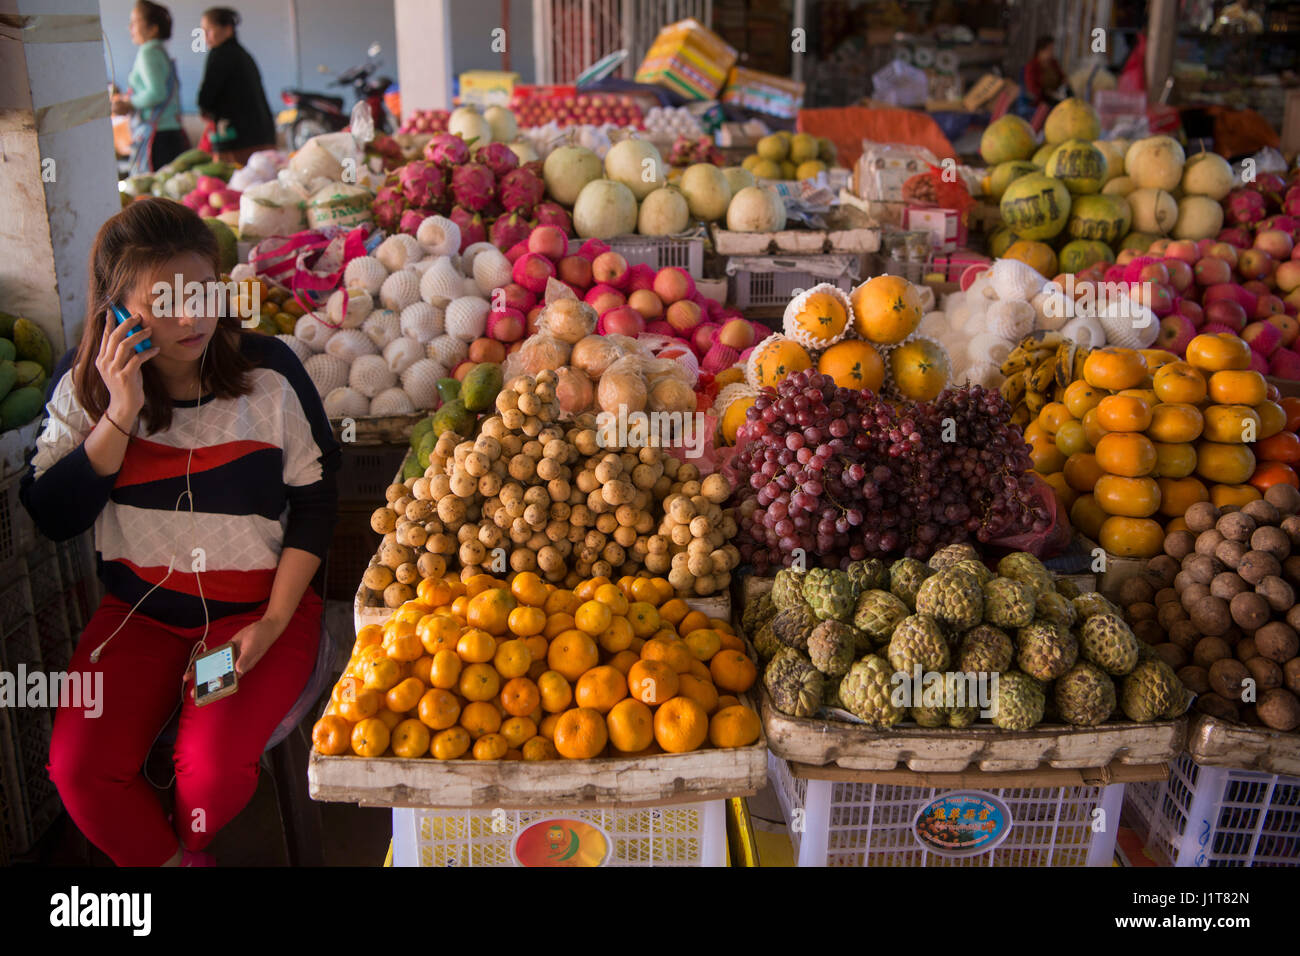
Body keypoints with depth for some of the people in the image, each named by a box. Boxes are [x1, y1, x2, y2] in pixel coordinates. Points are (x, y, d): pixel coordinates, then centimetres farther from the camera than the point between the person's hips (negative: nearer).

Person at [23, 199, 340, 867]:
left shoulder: (267, 369, -8)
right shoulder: (85, 383, -2)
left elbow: (314, 500, -3)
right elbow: (51, 518, -9)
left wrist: (273, 623, -10)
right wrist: (121, 414, -21)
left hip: (258, 604, -2)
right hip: (140, 609, 3)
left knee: (212, 770, -21)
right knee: (77, 767, -16)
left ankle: (188, 842, 17)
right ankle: (168, 860, 14)